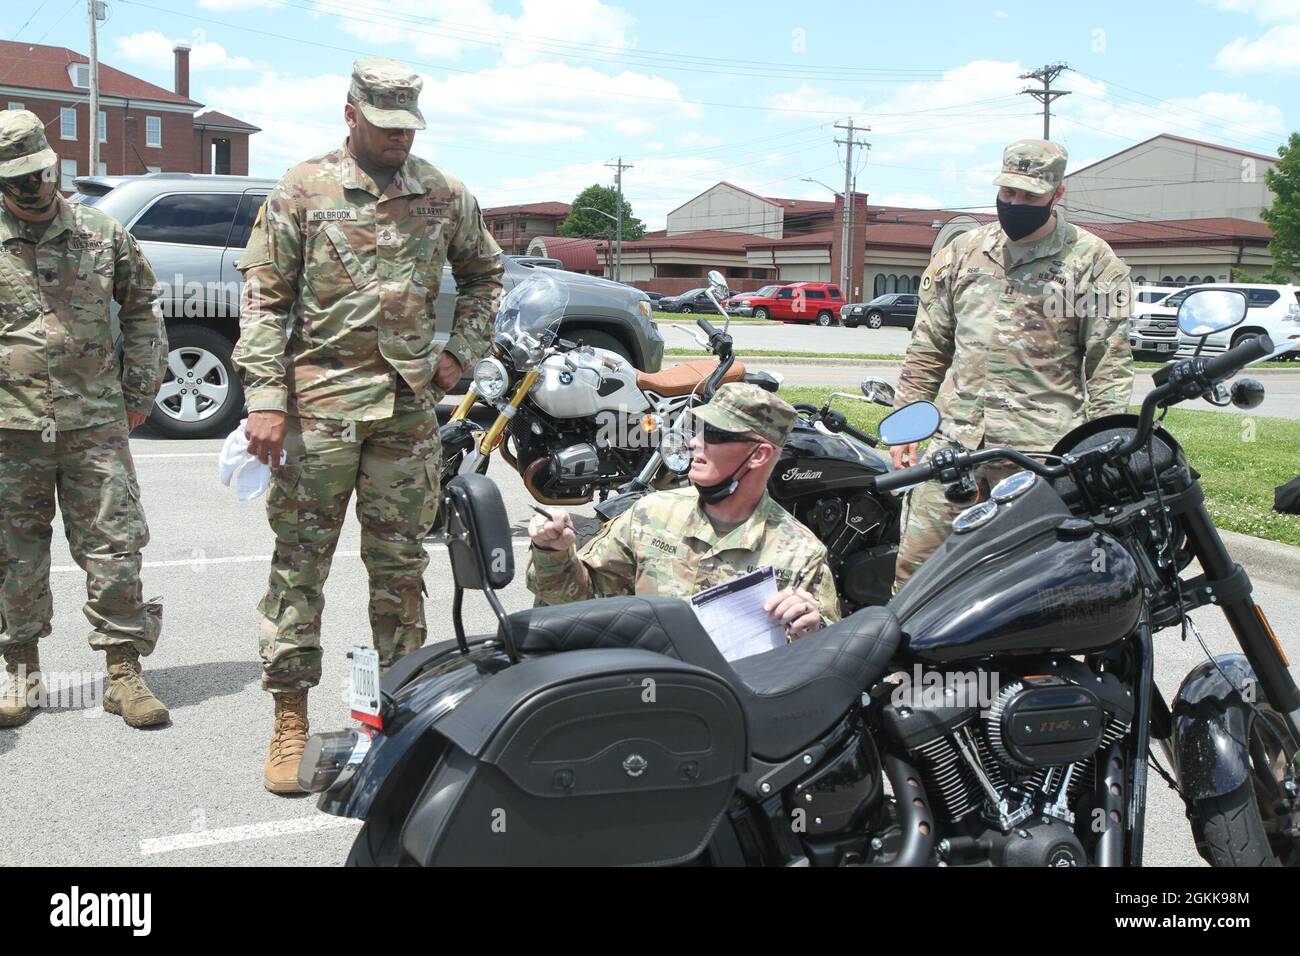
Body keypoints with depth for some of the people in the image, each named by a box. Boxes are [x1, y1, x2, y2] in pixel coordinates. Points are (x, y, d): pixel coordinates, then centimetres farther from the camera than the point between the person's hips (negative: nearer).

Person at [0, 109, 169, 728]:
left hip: (95, 423, 0)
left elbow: (142, 307, 16)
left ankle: (124, 673, 8)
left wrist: (140, 390, 10)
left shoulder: (101, 233, 6)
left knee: (114, 547, 0)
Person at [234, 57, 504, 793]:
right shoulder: (303, 190, 1)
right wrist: (265, 399, -10)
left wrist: (462, 353, 10)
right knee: (300, 561, 1)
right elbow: (265, 297, -2)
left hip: (409, 405, 2)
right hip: (319, 402, -2)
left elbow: (485, 274, 24)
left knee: (401, 564, 9)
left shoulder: (445, 196, 9)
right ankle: (291, 721, 10)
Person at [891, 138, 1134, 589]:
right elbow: (928, 347, 19)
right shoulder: (962, 251, 16)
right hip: (955, 441, 4)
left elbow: (1110, 361, 0)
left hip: (1040, 451, -4)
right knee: (913, 567, 1)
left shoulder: (1092, 260, 3)